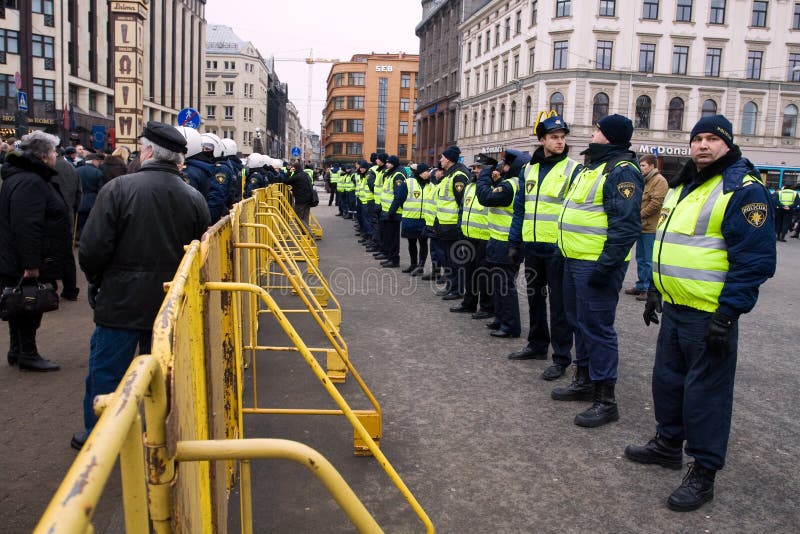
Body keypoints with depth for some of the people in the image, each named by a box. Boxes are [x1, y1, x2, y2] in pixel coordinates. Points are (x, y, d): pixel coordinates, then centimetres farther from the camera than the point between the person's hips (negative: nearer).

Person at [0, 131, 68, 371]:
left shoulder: (22, 176, 15)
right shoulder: (30, 182, -21)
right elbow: (27, 227, -29)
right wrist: (31, 265, -28)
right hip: (26, 266, -11)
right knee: (29, 308, 1)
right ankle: (28, 355, 11)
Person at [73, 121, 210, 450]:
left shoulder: (118, 188, -14)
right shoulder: (195, 198, -3)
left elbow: (92, 250, -15)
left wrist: (97, 280, 5)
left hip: (120, 300, -3)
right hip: (172, 303, 4)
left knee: (105, 372, 13)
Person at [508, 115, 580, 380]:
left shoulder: (572, 169, -5)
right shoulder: (528, 169, 10)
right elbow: (520, 208, 13)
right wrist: (515, 243, 9)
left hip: (558, 248, -5)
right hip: (532, 247, 6)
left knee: (559, 303, 0)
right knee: (534, 297, 16)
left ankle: (562, 357, 10)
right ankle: (537, 344, 32)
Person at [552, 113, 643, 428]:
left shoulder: (621, 171, -15)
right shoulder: (593, 166, 17)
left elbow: (626, 225, -22)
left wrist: (606, 265, -25)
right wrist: (567, 254, 22)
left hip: (597, 264, -10)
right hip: (575, 260, 10)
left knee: (597, 327, -6)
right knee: (579, 322, 18)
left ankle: (605, 400, 3)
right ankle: (584, 381, 32)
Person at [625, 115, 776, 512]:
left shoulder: (743, 189, -13)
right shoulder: (683, 187, 14)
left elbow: (755, 259, -18)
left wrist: (728, 314, -20)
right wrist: (655, 290, 20)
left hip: (710, 314, -8)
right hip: (675, 308, 8)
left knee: (705, 391, 1)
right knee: (667, 378, 18)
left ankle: (704, 472, 15)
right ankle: (668, 444, 36)